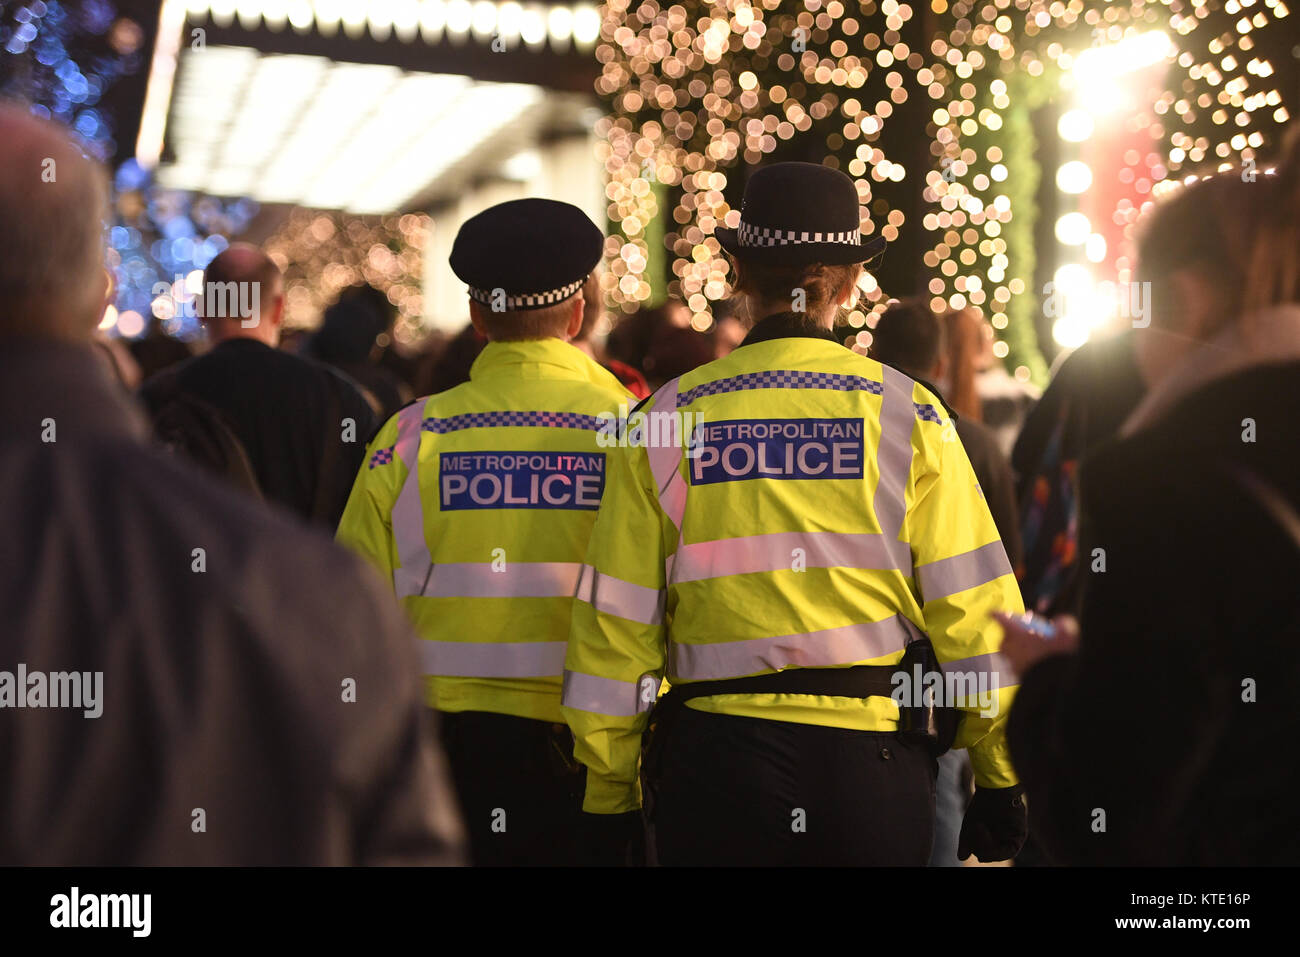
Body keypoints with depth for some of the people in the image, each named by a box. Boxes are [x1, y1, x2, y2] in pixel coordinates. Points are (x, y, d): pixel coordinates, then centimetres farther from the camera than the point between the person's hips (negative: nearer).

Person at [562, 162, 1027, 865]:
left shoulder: (665, 422, 1)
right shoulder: (907, 413, 0)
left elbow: (615, 621, 1)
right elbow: (972, 605, -2)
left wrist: (608, 795, 9)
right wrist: (1002, 780, 5)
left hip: (714, 760, 1)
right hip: (871, 755, 0)